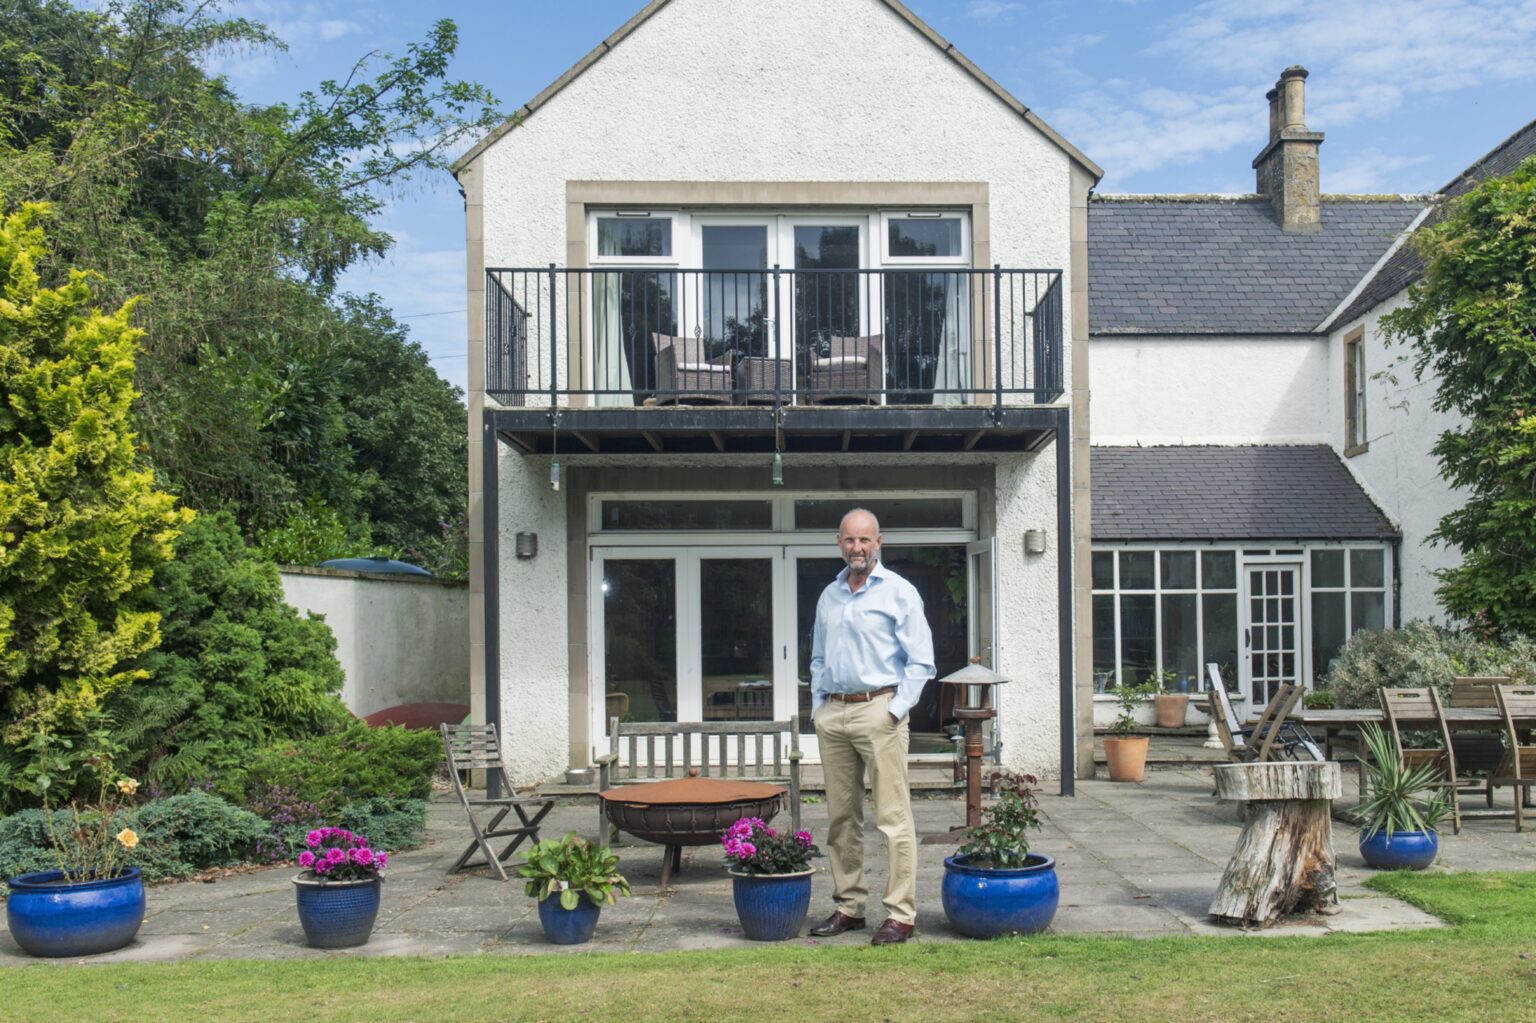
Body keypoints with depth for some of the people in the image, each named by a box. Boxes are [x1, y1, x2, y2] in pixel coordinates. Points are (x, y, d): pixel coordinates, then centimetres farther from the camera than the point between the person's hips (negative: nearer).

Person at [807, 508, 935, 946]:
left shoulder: (898, 592, -1)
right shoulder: (829, 596, 16)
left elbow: (920, 661, -5)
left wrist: (895, 711, -11)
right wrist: (817, 707, 13)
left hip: (877, 709, -6)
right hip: (832, 713, 6)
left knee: (893, 818, -7)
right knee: (841, 818, 10)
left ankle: (901, 913, -3)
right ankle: (848, 906, 18)